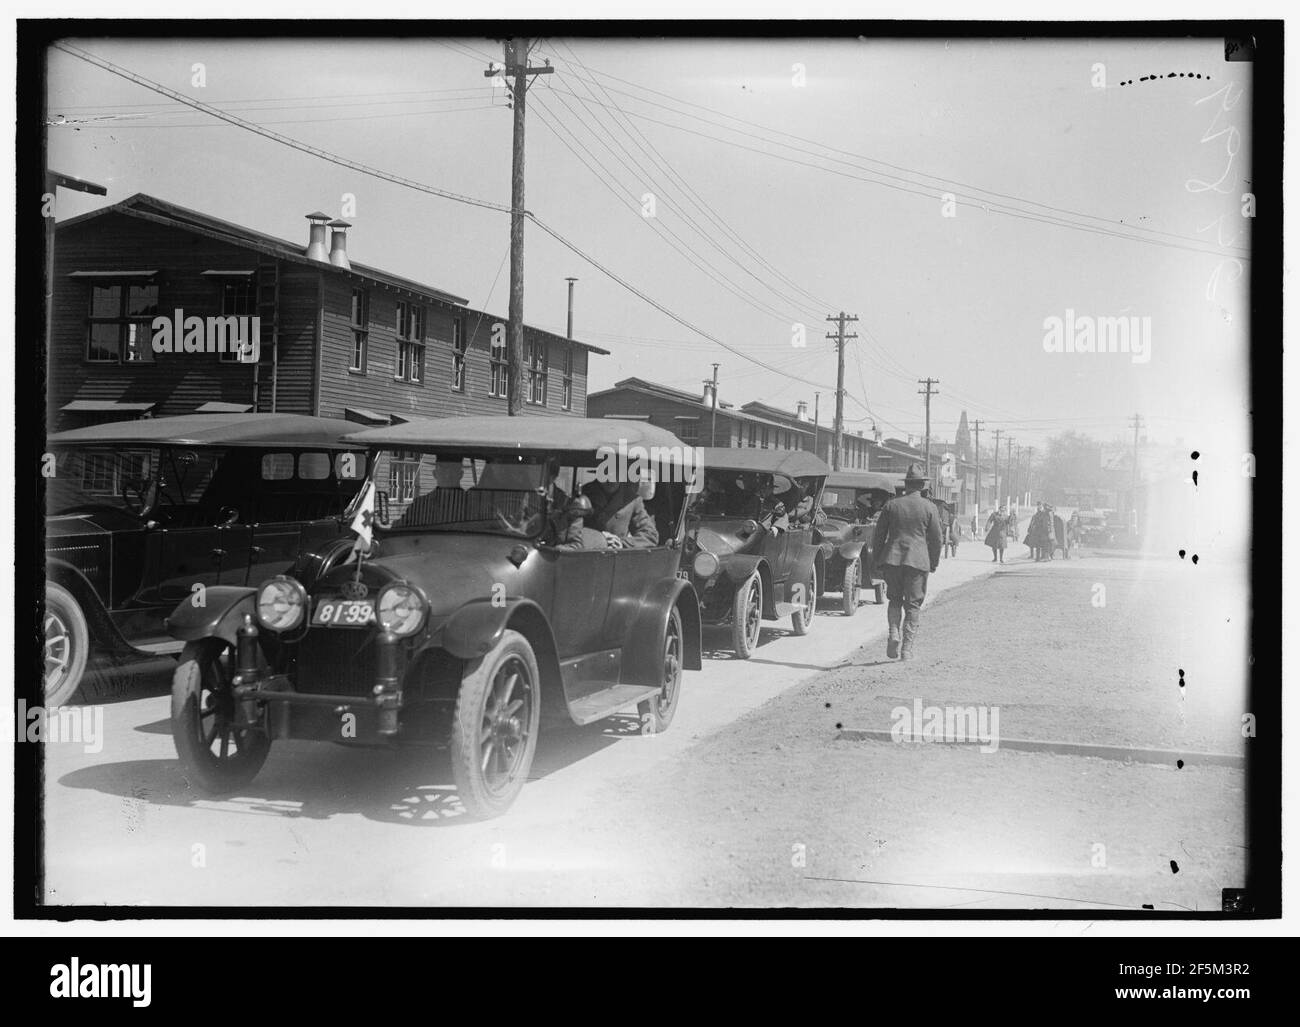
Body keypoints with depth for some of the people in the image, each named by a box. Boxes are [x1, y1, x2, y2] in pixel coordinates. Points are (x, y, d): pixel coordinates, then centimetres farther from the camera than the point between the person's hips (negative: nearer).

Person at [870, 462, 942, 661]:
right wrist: (934, 563, 16)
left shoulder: (891, 505, 4)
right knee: (913, 605, 5)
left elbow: (878, 536, 6)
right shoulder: (929, 507, 0)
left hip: (892, 559, 1)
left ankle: (894, 633, -4)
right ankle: (906, 648, 1)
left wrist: (876, 563, 14)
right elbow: (936, 539, 2)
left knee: (895, 599, 18)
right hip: (918, 560, -1)